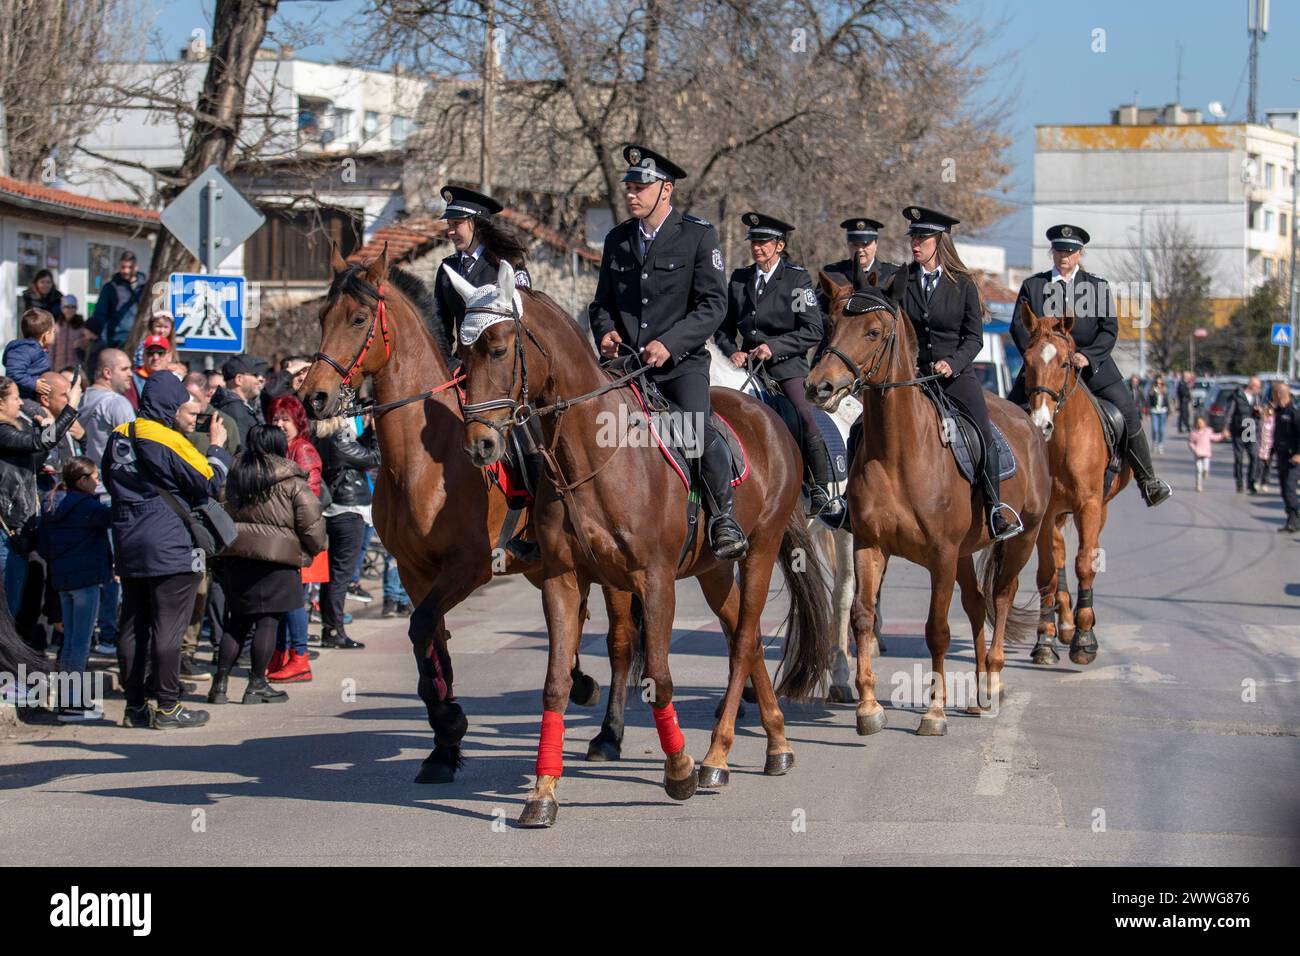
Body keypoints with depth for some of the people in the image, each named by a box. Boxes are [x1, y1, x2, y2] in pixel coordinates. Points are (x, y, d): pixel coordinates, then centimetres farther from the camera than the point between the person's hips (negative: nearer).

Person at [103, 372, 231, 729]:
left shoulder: (119, 437, 6)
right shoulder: (168, 441, -14)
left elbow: (109, 481, 20)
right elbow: (211, 483, -9)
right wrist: (217, 446, 4)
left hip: (128, 547, 7)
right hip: (168, 546, -7)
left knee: (133, 627, 9)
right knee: (168, 627, -3)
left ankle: (135, 707, 13)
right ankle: (168, 707, -1)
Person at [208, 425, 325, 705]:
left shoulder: (234, 474, 9)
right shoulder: (291, 481, -6)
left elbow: (224, 511, 15)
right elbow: (310, 519, -7)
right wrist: (316, 546, 8)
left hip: (235, 555, 5)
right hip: (276, 557, -5)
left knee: (237, 620, 12)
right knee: (268, 619, 1)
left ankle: (220, 682, 9)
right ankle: (257, 684, 1)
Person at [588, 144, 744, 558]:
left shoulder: (698, 235, -2)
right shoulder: (617, 239, 13)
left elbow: (713, 304, -8)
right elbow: (602, 302, 21)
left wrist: (669, 343, -20)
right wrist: (605, 330, -2)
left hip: (681, 362, -5)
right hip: (625, 362, 5)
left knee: (698, 430, -25)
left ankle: (724, 518, -8)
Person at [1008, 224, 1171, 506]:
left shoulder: (1098, 287, 7)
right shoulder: (1032, 286, 8)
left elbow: (1110, 329, 0)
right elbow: (1018, 326, 0)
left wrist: (1087, 356, -16)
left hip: (1090, 363, -1)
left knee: (1128, 413, -12)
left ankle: (1148, 481, -3)